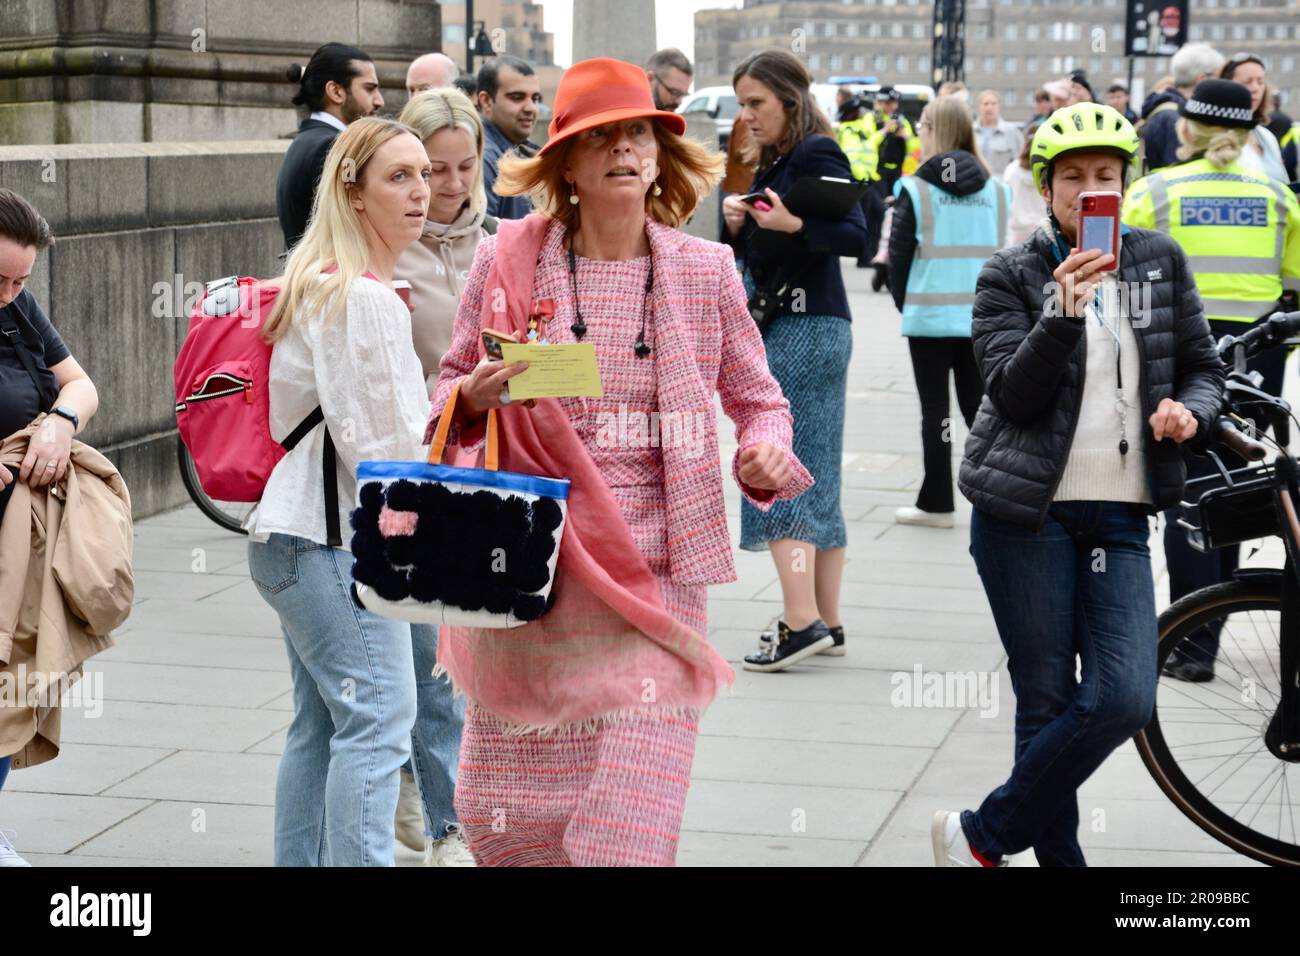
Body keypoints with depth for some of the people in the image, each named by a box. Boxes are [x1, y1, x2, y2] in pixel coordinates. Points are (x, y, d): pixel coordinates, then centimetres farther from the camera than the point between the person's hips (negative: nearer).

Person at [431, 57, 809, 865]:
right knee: (504, 815, 6)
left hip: (653, 575, 0)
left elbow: (758, 398, 13)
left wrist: (767, 454, -9)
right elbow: (450, 390, 12)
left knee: (630, 828, -8)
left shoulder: (704, 269, 4)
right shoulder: (508, 261, 2)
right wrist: (474, 395, -11)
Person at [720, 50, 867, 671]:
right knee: (816, 475, 9)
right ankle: (827, 621, 13)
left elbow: (856, 235, -19)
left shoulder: (816, 154, -9)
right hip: (783, 325, 10)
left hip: (807, 327, -10)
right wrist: (735, 224, 1)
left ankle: (801, 620, -15)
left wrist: (793, 224, -32)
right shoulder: (770, 163, 18)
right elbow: (751, 252, 21)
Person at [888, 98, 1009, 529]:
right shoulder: (996, 190, 1)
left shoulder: (915, 190, -9)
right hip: (982, 315, 3)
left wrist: (905, 303, 10)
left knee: (935, 411, 5)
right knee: (979, 406, 12)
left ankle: (936, 502, 9)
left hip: (930, 315, -3)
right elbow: (1001, 250, 6)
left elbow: (899, 255, -4)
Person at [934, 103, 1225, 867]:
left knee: (1123, 699, -9)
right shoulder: (1012, 276, 1)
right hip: (1026, 513, -3)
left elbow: (1204, 367, 14)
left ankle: (984, 834, 6)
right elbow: (1014, 396, -9)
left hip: (1119, 514, 3)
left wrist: (1190, 410, -8)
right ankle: (1058, 854, 16)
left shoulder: (1160, 261, 9)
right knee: (1048, 701, -1)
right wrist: (1063, 312, -23)